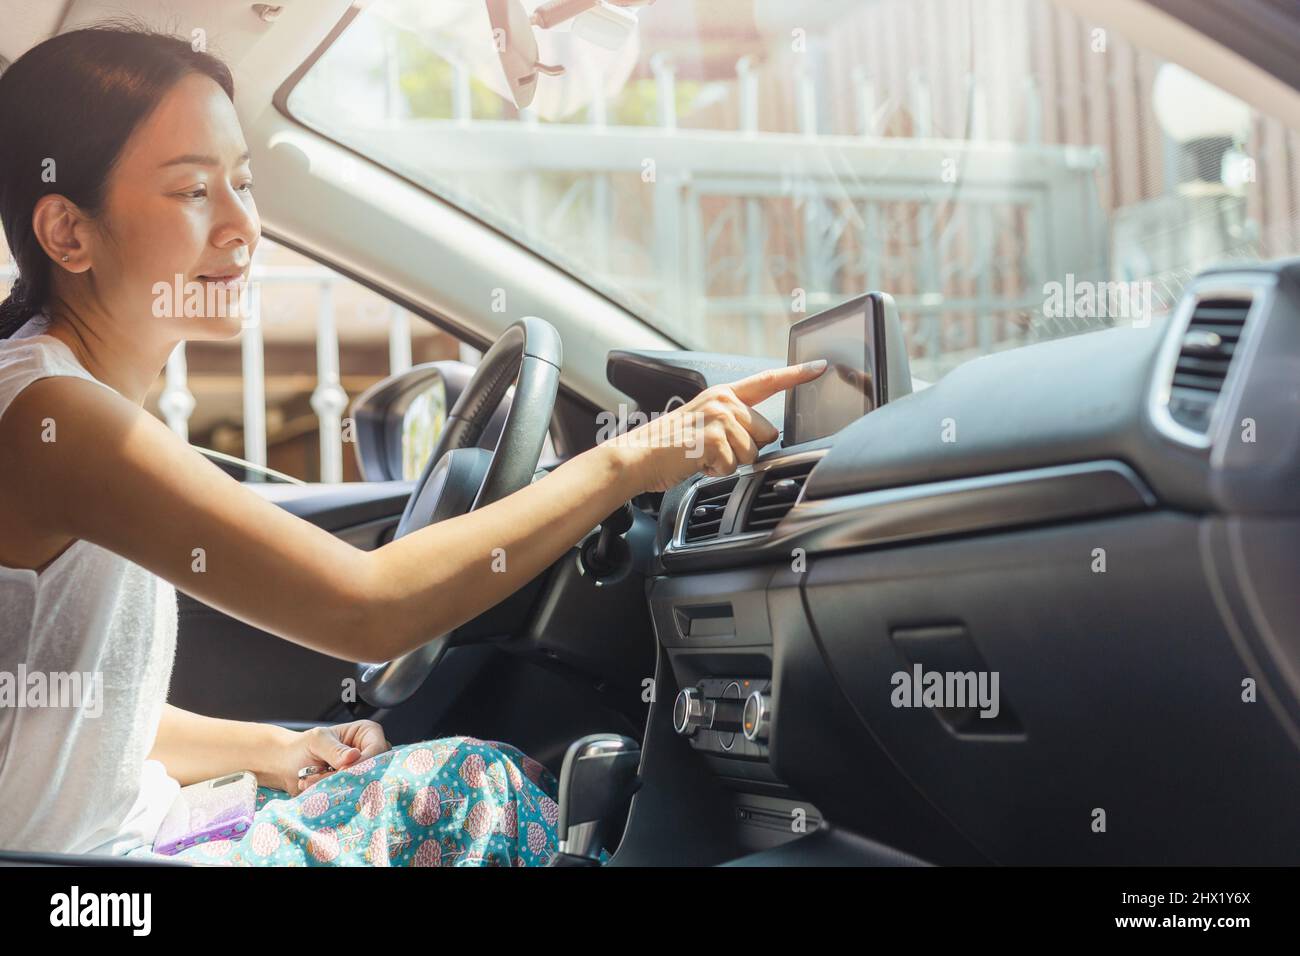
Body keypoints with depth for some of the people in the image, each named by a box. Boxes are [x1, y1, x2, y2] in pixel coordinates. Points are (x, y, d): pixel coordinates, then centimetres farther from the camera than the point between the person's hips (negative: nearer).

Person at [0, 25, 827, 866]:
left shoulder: (91, 407, 6)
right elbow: (365, 609, -30)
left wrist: (273, 750, 4)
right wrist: (627, 463, -27)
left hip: (122, 836, 8)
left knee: (470, 781, 4)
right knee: (475, 791, -6)